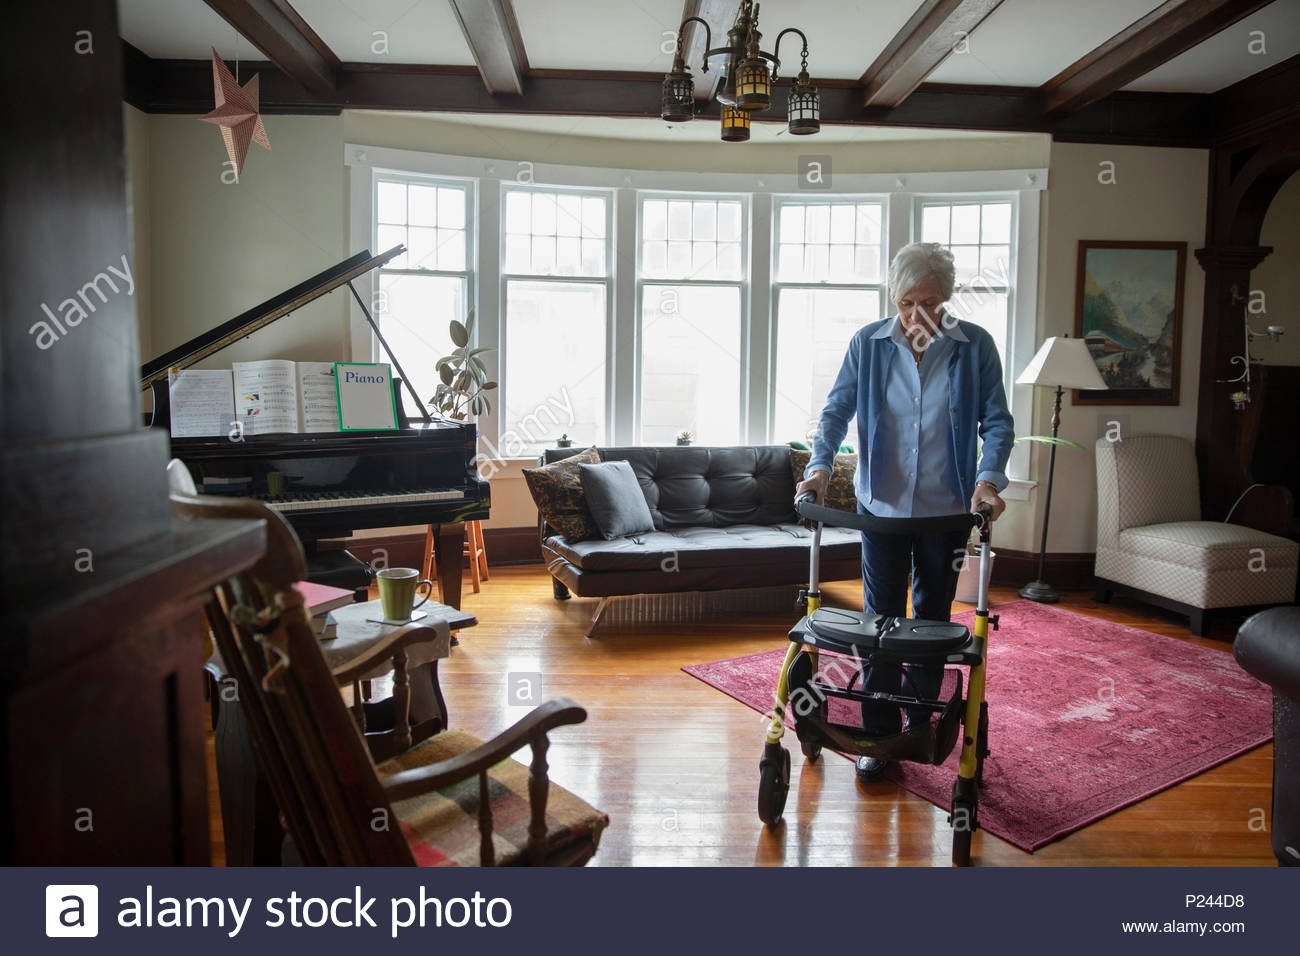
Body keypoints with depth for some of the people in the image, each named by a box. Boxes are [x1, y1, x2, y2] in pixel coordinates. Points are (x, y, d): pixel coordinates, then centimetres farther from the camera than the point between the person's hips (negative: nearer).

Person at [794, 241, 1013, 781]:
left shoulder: (975, 346, -4)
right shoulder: (868, 343, -1)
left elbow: (997, 421, -4)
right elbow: (836, 410, 1)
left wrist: (988, 478, -21)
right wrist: (820, 465, -16)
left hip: (947, 507, 0)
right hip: (881, 503, 0)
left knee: (932, 617, 14)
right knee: (881, 618, 2)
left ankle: (921, 720, 34)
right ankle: (879, 735, 12)